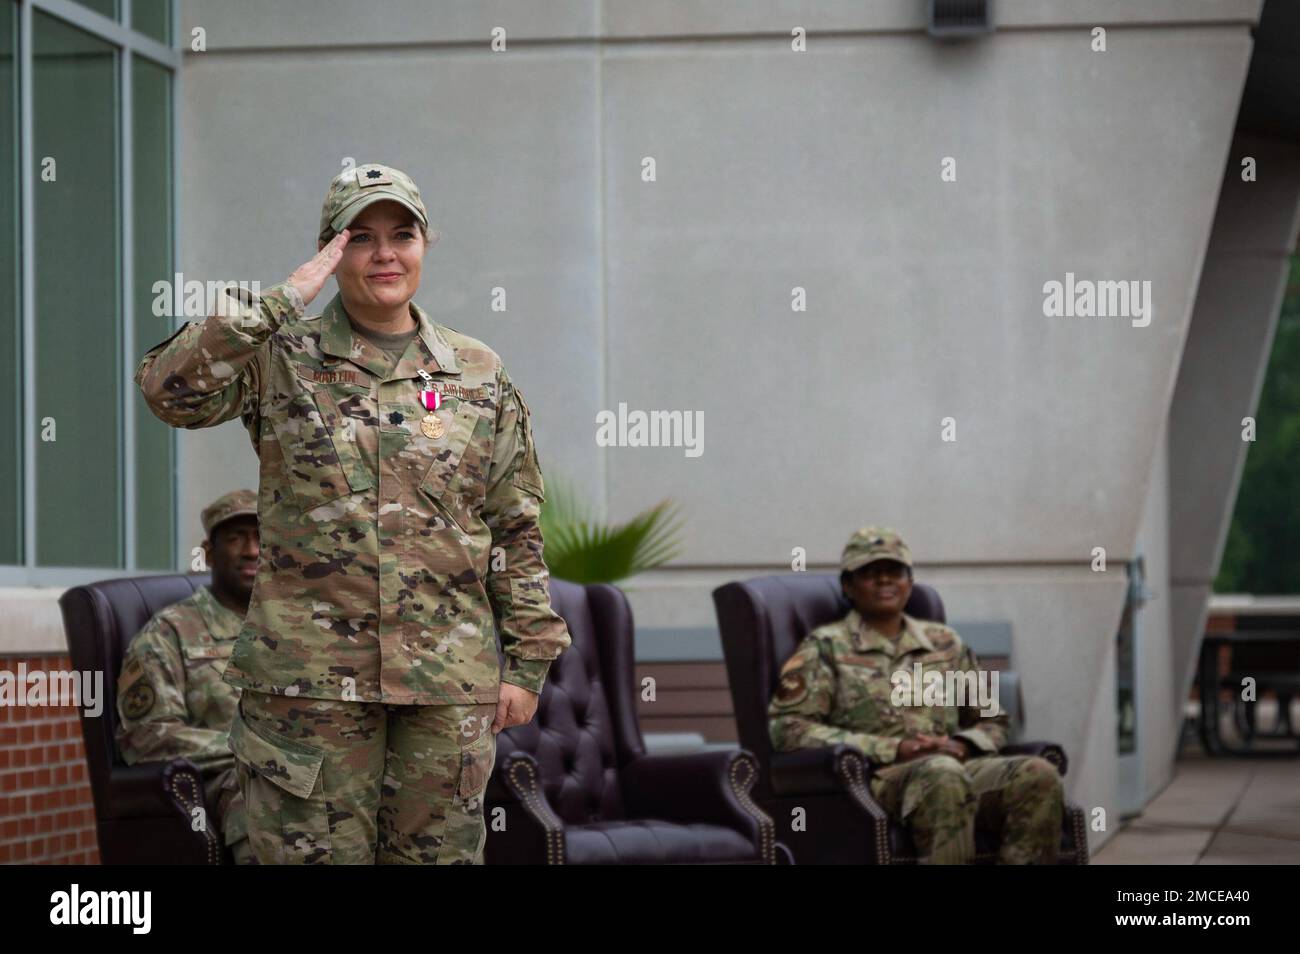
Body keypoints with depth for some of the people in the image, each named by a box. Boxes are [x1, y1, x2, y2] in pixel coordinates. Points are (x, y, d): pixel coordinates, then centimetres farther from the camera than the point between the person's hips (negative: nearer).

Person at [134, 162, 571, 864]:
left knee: (439, 853, 6)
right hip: (309, 672, -2)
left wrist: (527, 661, 7)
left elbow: (516, 528, 11)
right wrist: (280, 301, -14)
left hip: (449, 675, 2)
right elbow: (171, 389, -16)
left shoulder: (479, 375, 10)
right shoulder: (282, 359, 3)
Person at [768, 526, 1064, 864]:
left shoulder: (944, 642, 25)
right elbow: (786, 728, 0)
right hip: (878, 778, -4)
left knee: (1038, 774, -27)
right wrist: (894, 748, -8)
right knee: (943, 774, -40)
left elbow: (992, 721, 29)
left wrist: (962, 745, 2)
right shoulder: (826, 646, 12)